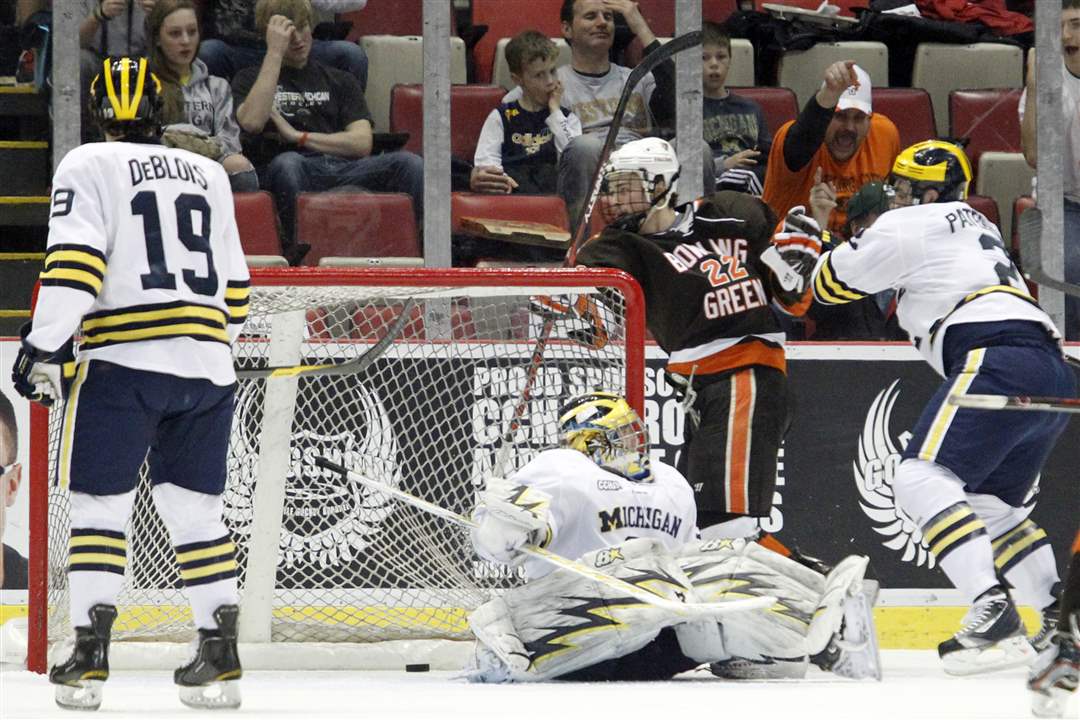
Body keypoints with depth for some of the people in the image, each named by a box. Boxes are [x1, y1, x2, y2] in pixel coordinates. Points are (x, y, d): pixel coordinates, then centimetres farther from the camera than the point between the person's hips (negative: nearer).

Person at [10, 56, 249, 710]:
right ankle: (221, 658, 7)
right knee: (195, 507, 10)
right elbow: (233, 282, 21)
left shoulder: (89, 166, 1)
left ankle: (89, 655, -5)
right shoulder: (209, 175, 18)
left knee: (99, 505, 1)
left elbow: (73, 264, -11)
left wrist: (44, 349, -11)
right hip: (205, 370, 4)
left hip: (122, 361, -4)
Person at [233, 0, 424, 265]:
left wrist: (299, 136, 2)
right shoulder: (250, 79, 19)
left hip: (344, 169, 3)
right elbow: (252, 122, -6)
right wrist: (275, 53, -3)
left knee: (409, 163, -25)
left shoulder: (340, 82, 26)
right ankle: (298, 253, -38)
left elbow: (362, 143, 10)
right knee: (287, 163, -39)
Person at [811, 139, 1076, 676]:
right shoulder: (977, 229, 34)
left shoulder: (911, 226, 7)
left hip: (999, 361, -9)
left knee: (922, 480, -16)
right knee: (991, 505, 21)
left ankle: (992, 612, -32)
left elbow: (831, 284, 14)